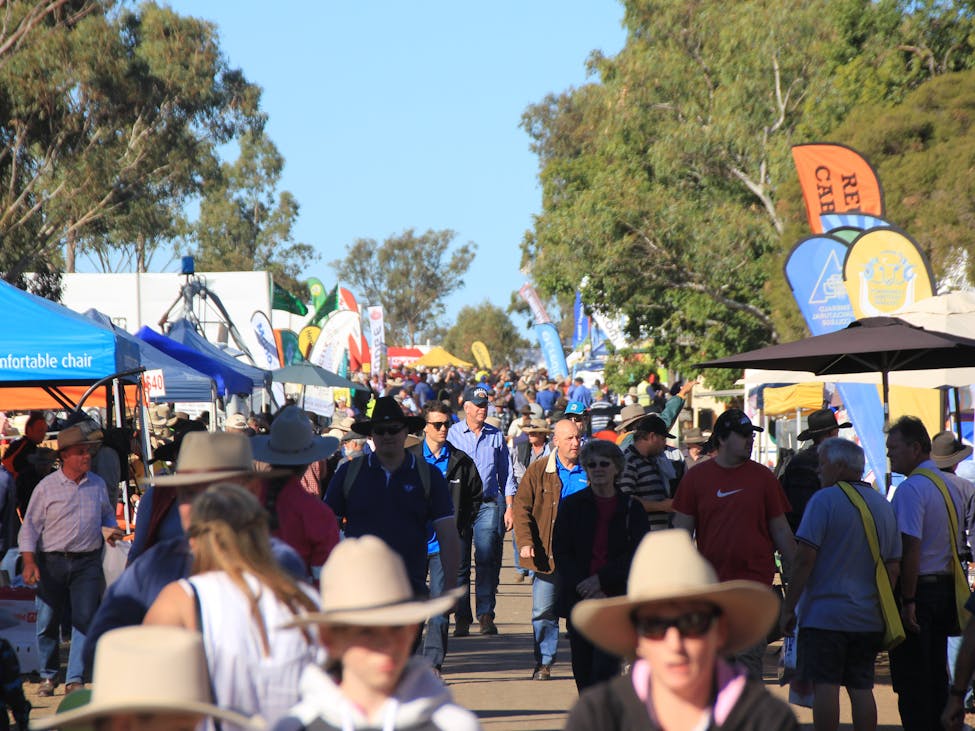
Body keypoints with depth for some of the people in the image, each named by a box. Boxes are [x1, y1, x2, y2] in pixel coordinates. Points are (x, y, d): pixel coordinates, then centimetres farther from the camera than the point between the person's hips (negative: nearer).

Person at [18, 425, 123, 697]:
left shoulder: (97, 484, 9)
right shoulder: (47, 487, -1)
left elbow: (108, 515, 25)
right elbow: (30, 526, 0)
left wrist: (110, 530, 2)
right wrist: (29, 562, -10)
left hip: (87, 563, 2)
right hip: (52, 563, -2)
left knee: (85, 620, -8)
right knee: (47, 621, 2)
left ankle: (75, 680, -5)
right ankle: (48, 676, 21)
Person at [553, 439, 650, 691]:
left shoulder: (631, 508, 4)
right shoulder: (571, 505, 7)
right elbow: (560, 553, 2)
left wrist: (601, 580, -13)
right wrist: (586, 590, -11)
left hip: (616, 598, -2)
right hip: (577, 599, 2)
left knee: (605, 668, -14)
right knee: (583, 672, 7)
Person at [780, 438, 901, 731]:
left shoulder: (825, 500, -9)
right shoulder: (883, 505, 13)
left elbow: (805, 558, -13)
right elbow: (894, 567, 16)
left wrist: (788, 608, -8)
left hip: (825, 613, -6)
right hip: (869, 617, 6)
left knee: (825, 686, -4)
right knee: (861, 689, 8)